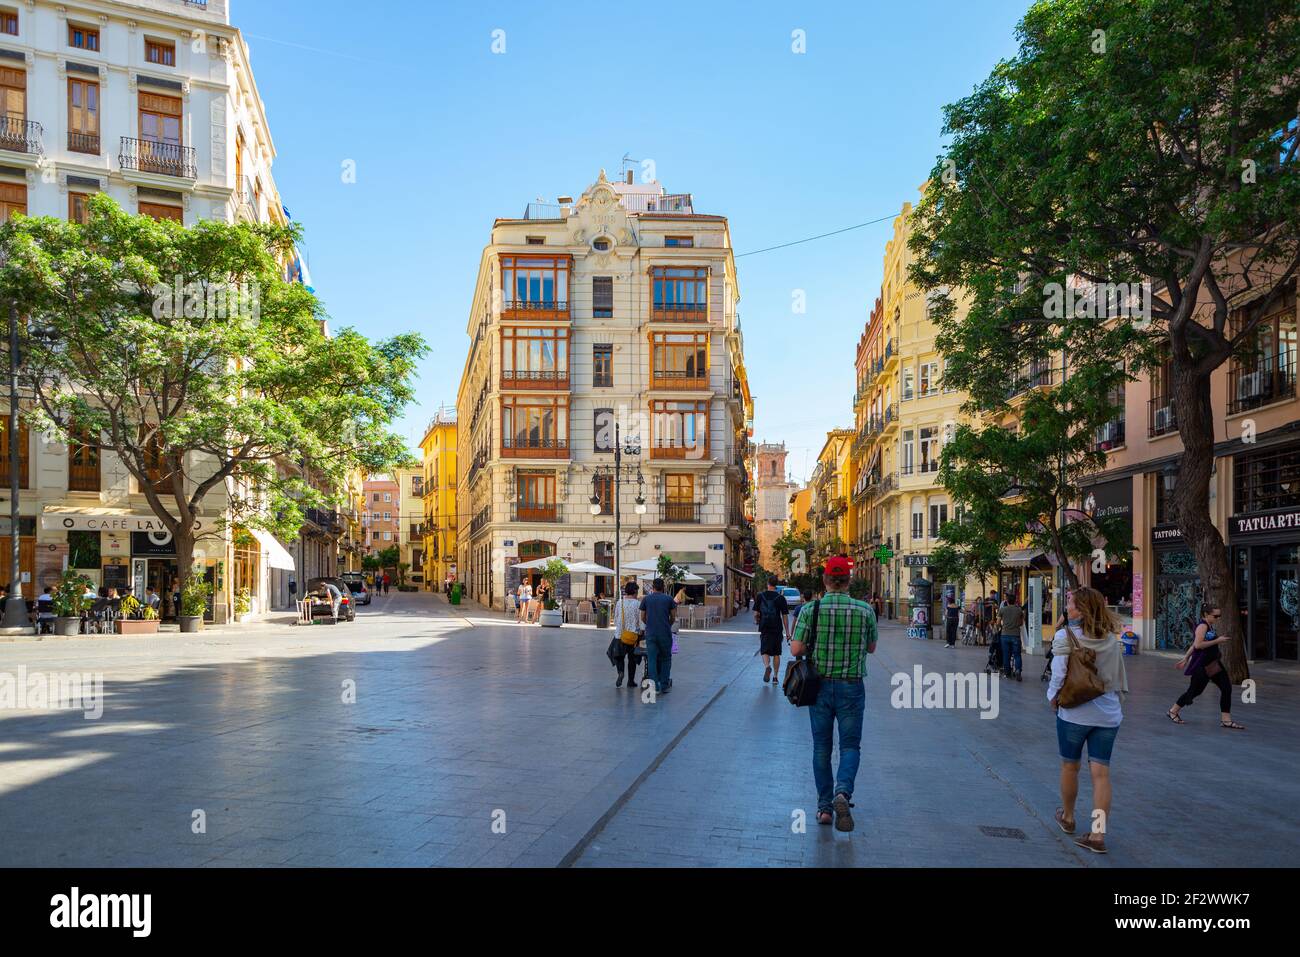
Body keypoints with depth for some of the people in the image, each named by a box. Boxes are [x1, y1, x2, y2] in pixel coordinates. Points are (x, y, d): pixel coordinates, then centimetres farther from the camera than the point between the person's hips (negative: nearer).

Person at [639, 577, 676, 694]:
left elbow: (642, 618, 10)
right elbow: (673, 616, 6)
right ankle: (664, 686, 8)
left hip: (650, 633, 1)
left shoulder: (646, 599, 5)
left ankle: (654, 686, -4)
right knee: (665, 659, 10)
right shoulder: (668, 599, 2)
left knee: (652, 659, 3)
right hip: (665, 633, -1)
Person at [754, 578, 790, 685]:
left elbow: (756, 613, 0)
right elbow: (785, 616, -2)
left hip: (764, 628, -1)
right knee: (776, 653, 12)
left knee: (764, 651, 3)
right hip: (777, 629, 1)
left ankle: (767, 666, -27)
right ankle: (776, 676, 15)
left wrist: (756, 620, 22)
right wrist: (787, 632, 4)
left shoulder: (760, 596, -1)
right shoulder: (781, 598, -3)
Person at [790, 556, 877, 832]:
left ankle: (824, 806, 14)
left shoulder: (811, 609, -9)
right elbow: (871, 647, 7)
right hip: (851, 687, 0)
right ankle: (843, 792, -16)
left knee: (821, 747, 12)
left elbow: (796, 649, -11)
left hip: (819, 685, 1)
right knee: (850, 745, 9)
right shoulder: (865, 610, -6)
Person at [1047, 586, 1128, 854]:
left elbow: (1059, 674, -16)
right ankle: (1098, 834, 2)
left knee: (1069, 766, 16)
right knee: (1101, 772, 4)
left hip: (1074, 712, -4)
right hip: (1109, 714, 4)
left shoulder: (1066, 636, -14)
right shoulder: (1111, 639, 0)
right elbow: (1120, 675, 8)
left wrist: (1053, 697, 1)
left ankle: (1067, 818, 33)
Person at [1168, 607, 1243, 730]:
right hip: (1202, 665, -9)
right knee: (1194, 690, 2)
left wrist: (1186, 657, 22)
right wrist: (1217, 640, -21)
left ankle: (1226, 720, 4)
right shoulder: (1202, 626, -16)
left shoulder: (1210, 626, 13)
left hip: (1213, 664, 9)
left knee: (1226, 688, 0)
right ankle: (1173, 711, 21)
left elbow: (1194, 644, 19)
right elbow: (1198, 645, -26)